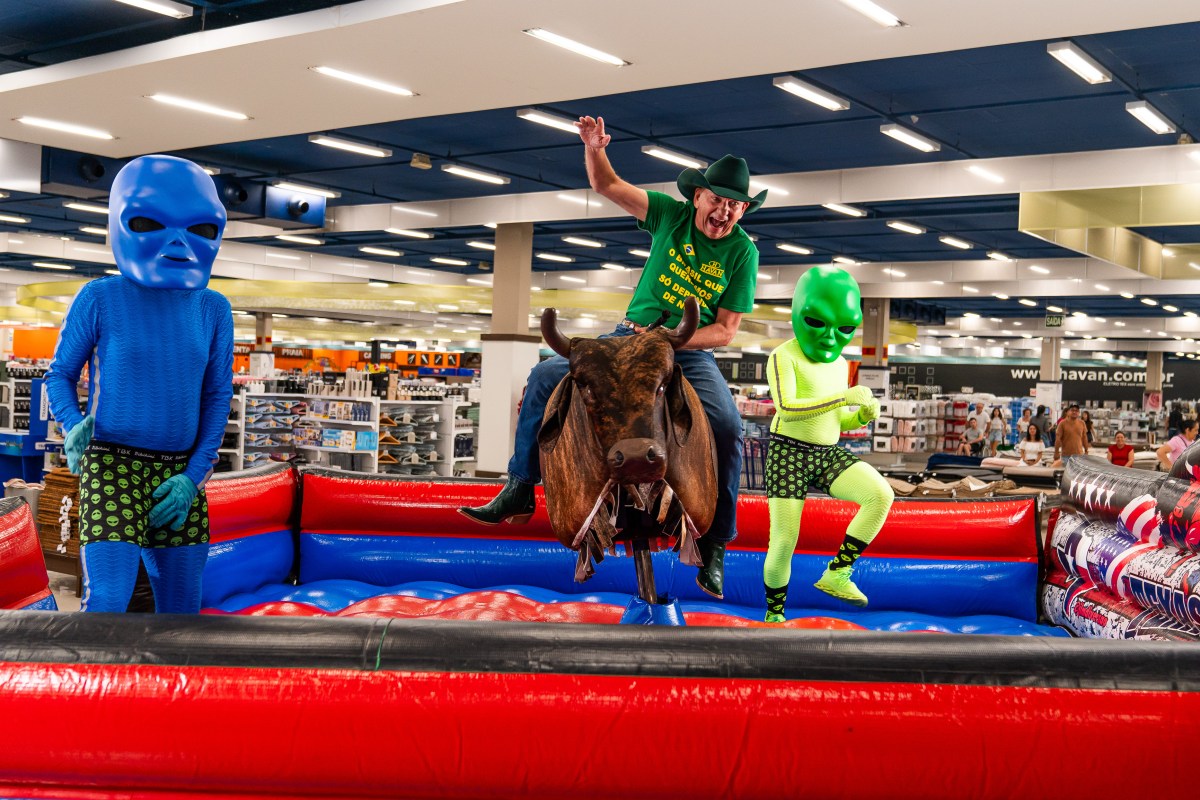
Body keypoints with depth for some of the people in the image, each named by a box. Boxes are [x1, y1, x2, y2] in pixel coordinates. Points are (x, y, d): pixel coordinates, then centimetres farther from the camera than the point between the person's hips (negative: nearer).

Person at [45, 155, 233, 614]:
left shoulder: (213, 310, 1)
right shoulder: (101, 299, -6)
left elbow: (217, 397, 4)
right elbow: (60, 375, 4)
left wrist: (192, 477, -5)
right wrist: (73, 428, -16)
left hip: (179, 473, 3)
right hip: (111, 464, -3)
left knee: (181, 606, 9)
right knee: (106, 601, -17)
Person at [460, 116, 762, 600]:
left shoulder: (742, 251, -7)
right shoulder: (672, 215, -2)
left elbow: (726, 330, -8)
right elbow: (606, 185, 2)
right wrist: (595, 149, -18)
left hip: (690, 354, -2)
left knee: (728, 428, -26)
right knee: (546, 376, -8)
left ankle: (716, 543, -11)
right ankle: (519, 490, 0)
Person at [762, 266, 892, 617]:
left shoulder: (839, 364, 10)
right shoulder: (783, 357, -12)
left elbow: (839, 422, 15)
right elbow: (786, 410, -27)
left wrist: (864, 415, -7)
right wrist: (845, 396, -31)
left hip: (827, 455, 5)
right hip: (787, 456, -5)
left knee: (882, 496, -19)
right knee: (784, 543, -9)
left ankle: (836, 574, -11)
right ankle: (774, 614, 16)